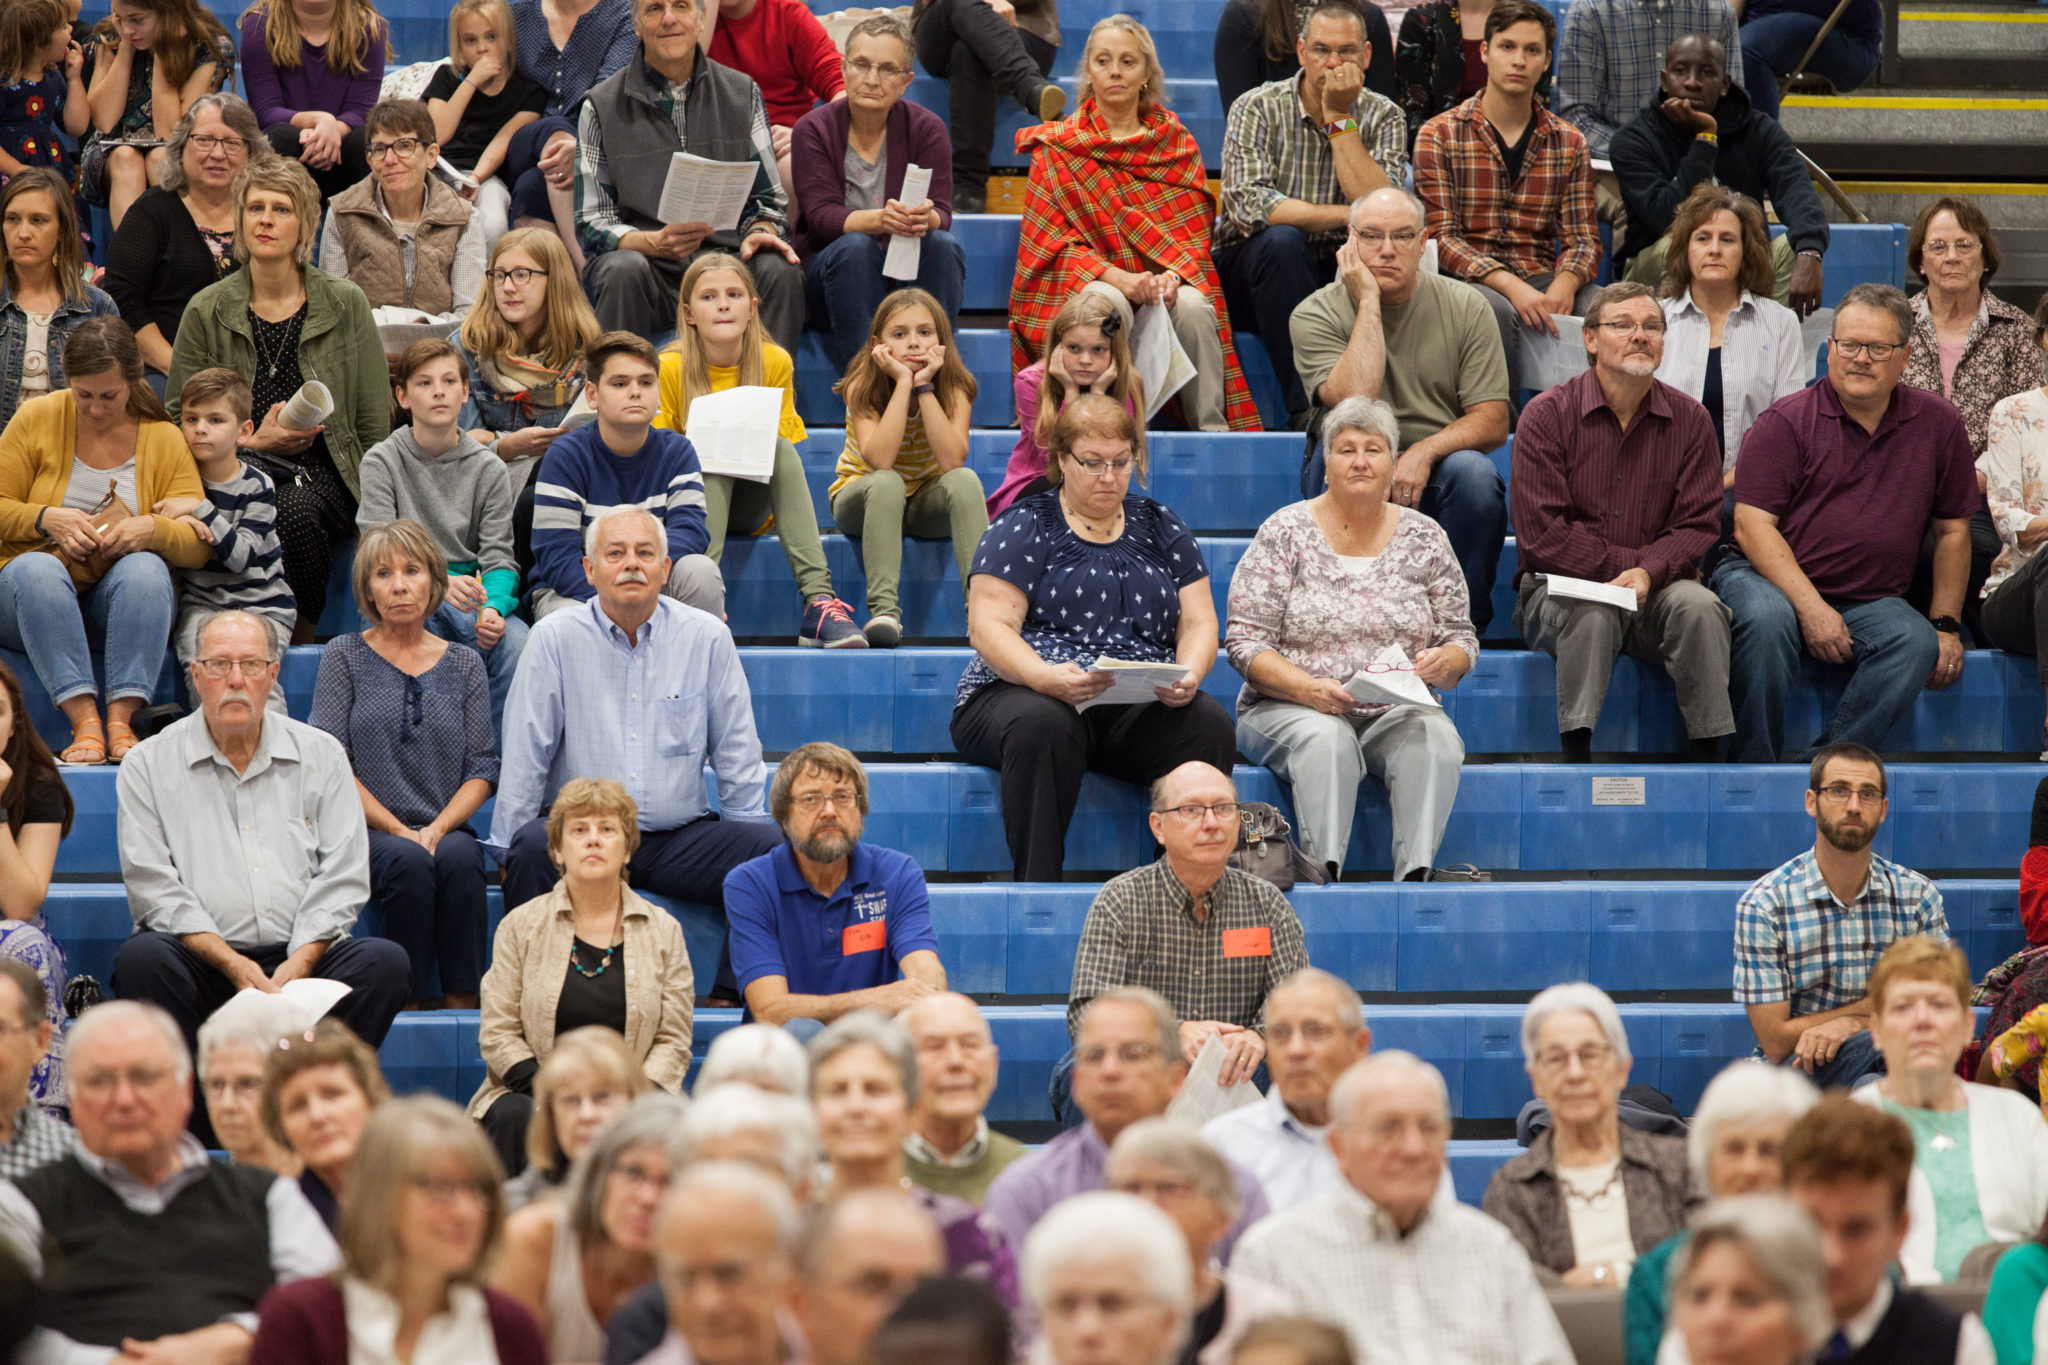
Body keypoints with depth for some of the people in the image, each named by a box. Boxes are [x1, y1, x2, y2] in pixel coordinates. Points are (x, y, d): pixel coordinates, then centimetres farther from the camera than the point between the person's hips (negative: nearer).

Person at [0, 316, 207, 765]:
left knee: (145, 567, -34)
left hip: (119, 603, 1)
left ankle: (121, 721, -40)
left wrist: (153, 529, -22)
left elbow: (198, 547, 0)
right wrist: (47, 519, -18)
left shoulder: (163, 438, 5)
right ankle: (84, 721, -44)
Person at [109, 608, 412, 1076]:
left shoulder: (321, 754, 13)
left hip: (302, 956, 1)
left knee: (385, 962, -26)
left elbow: (342, 878, 5)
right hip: (201, 962, -1)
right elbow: (154, 890, -2)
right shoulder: (149, 765, 7)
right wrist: (236, 968, -16)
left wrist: (295, 968, -12)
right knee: (141, 957, -33)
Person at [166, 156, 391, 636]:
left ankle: (301, 634, -13)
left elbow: (374, 427, 7)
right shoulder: (207, 311, 6)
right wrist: (254, 442, -8)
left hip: (323, 474, 0)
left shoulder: (346, 304, 5)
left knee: (298, 509, -35)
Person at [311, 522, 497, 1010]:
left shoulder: (464, 666, 14)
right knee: (408, 861, -34)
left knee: (459, 857, -32)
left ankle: (463, 1011, -31)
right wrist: (397, 829, -10)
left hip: (447, 831, 2)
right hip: (365, 834, -2)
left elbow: (483, 768, 9)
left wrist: (438, 828, -10)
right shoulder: (344, 655, 8)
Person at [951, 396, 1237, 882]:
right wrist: (1047, 676, -25)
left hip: (1139, 708, 3)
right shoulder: (1024, 527, 6)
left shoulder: (1161, 528, 18)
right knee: (1043, 724, -39)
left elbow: (1198, 622, 14)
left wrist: (1188, 675, -11)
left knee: (1207, 722, -29)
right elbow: (988, 627, -5)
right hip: (1022, 693, -3)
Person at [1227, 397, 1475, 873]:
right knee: (1327, 737, -36)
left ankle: (1415, 874, -39)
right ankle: (1324, 873, -43)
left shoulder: (1424, 538, 10)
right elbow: (1246, 643, -3)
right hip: (1288, 708, -2)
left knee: (1436, 736, -30)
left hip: (1397, 712, 2)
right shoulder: (1286, 533, 2)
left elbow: (1461, 639, 13)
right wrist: (1309, 689, -20)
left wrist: (1446, 662, -13)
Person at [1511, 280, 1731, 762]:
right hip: (1560, 587, -2)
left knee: (1699, 605, -29)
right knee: (1593, 611, -36)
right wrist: (1625, 564, -14)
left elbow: (1697, 525, 1)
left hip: (1656, 592, 2)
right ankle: (1576, 756, -36)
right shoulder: (1547, 415, -3)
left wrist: (1648, 572, -19)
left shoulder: (1690, 420, 6)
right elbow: (1541, 533, -10)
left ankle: (1708, 759, -26)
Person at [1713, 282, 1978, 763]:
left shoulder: (1937, 423, 8)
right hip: (1768, 579, -3)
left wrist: (1946, 624, 9)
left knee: (1917, 642, -29)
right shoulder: (1785, 422, -3)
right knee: (1766, 617, -37)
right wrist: (1811, 608, -19)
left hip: (1871, 601, 3)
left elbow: (1953, 530, 16)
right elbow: (1752, 526, -9)